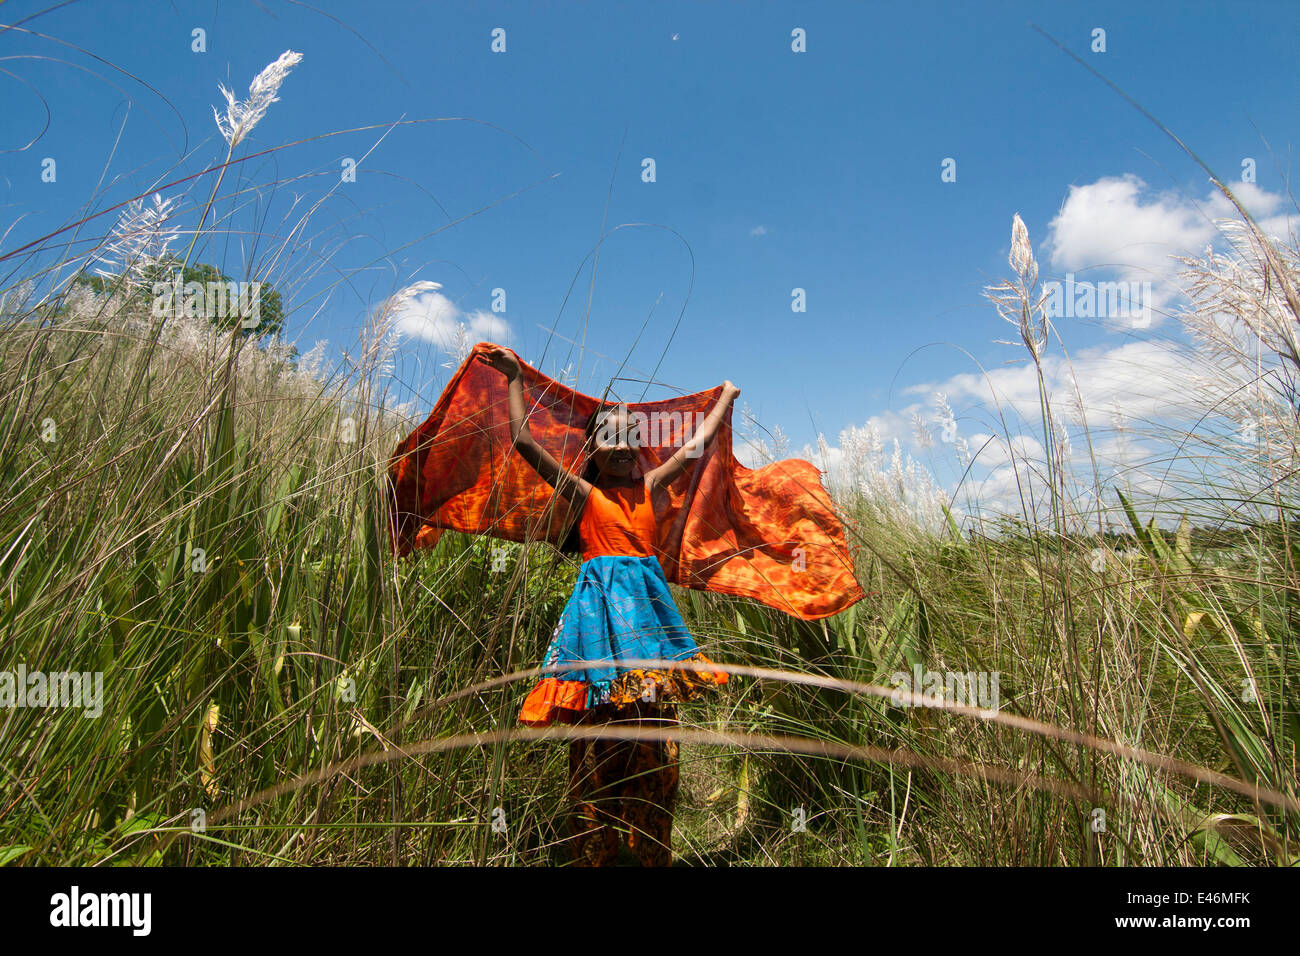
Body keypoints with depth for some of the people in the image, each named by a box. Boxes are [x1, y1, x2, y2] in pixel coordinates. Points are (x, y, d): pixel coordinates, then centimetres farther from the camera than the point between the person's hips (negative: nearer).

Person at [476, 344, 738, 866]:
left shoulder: (649, 486, 14)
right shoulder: (583, 492, 3)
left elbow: (697, 443, 24)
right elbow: (523, 440, -6)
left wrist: (725, 399, 35)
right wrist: (515, 377, 0)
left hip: (648, 602, 4)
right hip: (601, 603, -4)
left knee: (656, 744, 6)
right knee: (598, 736, -1)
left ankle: (654, 853, 19)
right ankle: (593, 854, 11)